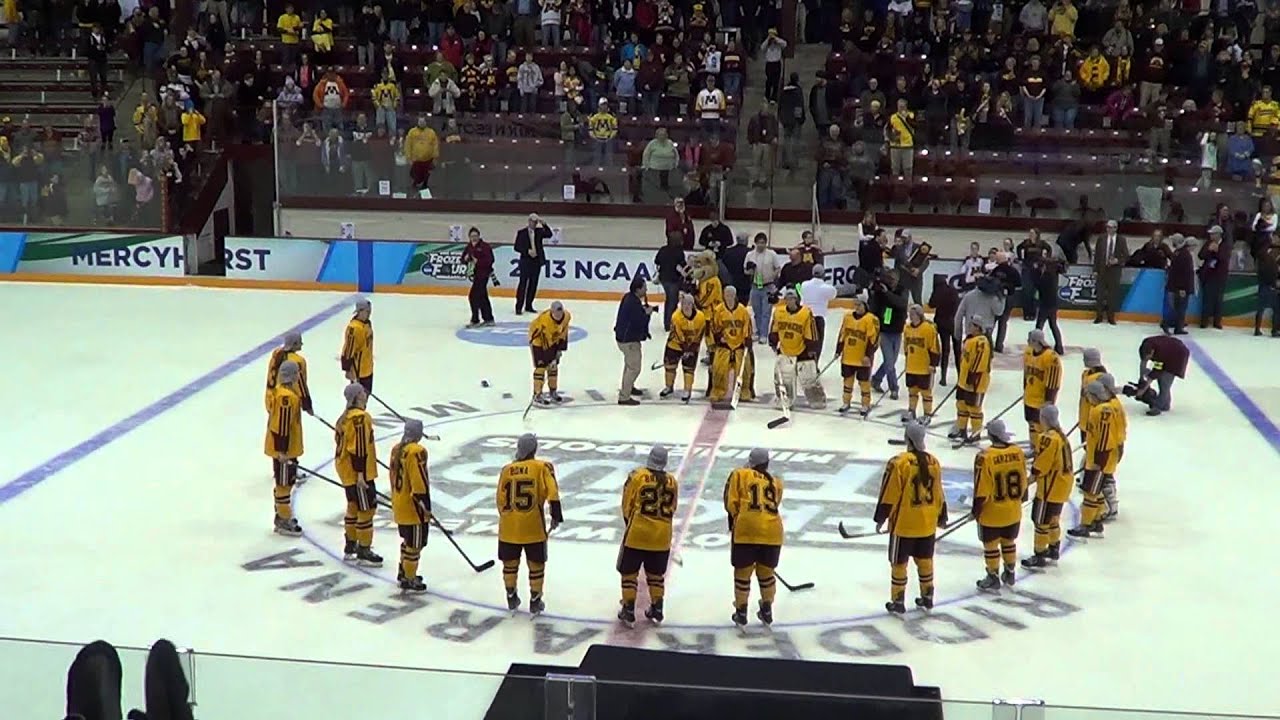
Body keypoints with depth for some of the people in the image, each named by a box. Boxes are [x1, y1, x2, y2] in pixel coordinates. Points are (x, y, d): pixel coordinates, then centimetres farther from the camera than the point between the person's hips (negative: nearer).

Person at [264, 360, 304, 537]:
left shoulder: (283, 390, 7)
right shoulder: (286, 396, -26)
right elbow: (281, 425, -26)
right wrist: (282, 451, -23)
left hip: (289, 447, 10)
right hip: (283, 448, -10)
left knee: (287, 481, 21)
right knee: (284, 483, 0)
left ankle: (282, 516, 33)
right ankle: (284, 522, 10)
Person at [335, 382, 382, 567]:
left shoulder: (346, 416, 9)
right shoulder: (359, 417, -22)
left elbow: (339, 439, 16)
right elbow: (358, 449, -24)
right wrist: (361, 474, -23)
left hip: (346, 469, 11)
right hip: (357, 472, -10)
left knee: (354, 506, 20)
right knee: (366, 508, -3)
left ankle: (350, 547, 30)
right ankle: (364, 552, 2)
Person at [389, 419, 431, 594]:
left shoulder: (397, 449, 6)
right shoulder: (416, 452, -22)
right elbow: (419, 483, -23)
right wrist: (426, 507, -16)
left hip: (399, 505, 9)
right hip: (413, 507, -9)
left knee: (407, 540, 24)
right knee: (414, 544, 1)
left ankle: (403, 571, 35)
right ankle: (408, 580, 7)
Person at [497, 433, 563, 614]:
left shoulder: (507, 470, 1)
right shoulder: (543, 467, -5)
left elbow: (501, 500, 6)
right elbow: (552, 493, -14)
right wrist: (556, 516, -7)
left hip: (509, 528, 2)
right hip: (534, 528, -2)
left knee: (510, 563, 16)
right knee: (536, 565, 10)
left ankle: (512, 599, 24)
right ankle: (535, 603, 15)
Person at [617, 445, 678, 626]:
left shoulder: (637, 476, -9)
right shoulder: (672, 482, 2)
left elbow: (627, 505, -2)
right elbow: (672, 510, 12)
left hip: (637, 534, -3)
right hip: (662, 537, 3)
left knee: (629, 572, 8)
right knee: (656, 574, 18)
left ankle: (628, 612, 9)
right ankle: (656, 610, 22)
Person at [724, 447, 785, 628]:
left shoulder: (739, 474, 10)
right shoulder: (776, 482, 21)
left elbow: (731, 503, 2)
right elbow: (774, 506, 17)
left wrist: (734, 522, 18)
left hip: (746, 530, -3)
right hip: (772, 532, 3)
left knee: (742, 572, 10)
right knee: (766, 572, 18)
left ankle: (741, 612, 16)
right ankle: (767, 611, 25)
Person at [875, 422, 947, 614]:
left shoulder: (899, 463, -18)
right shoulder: (933, 462, 0)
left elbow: (889, 494, -14)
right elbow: (939, 494, 9)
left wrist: (881, 518, -4)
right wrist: (941, 516, 22)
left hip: (903, 523, -5)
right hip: (928, 523, 5)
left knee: (899, 563, 6)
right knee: (925, 560, 19)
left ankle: (898, 602, 12)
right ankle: (927, 598, 29)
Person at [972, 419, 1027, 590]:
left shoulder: (986, 456, -23)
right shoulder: (1018, 452, -7)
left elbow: (982, 488, -18)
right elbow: (1023, 482, 4)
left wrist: (977, 509, -5)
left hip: (992, 512, -5)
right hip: (1013, 511, 5)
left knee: (990, 545, 11)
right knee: (1009, 542, 22)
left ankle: (993, 578, 21)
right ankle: (1010, 574, 35)